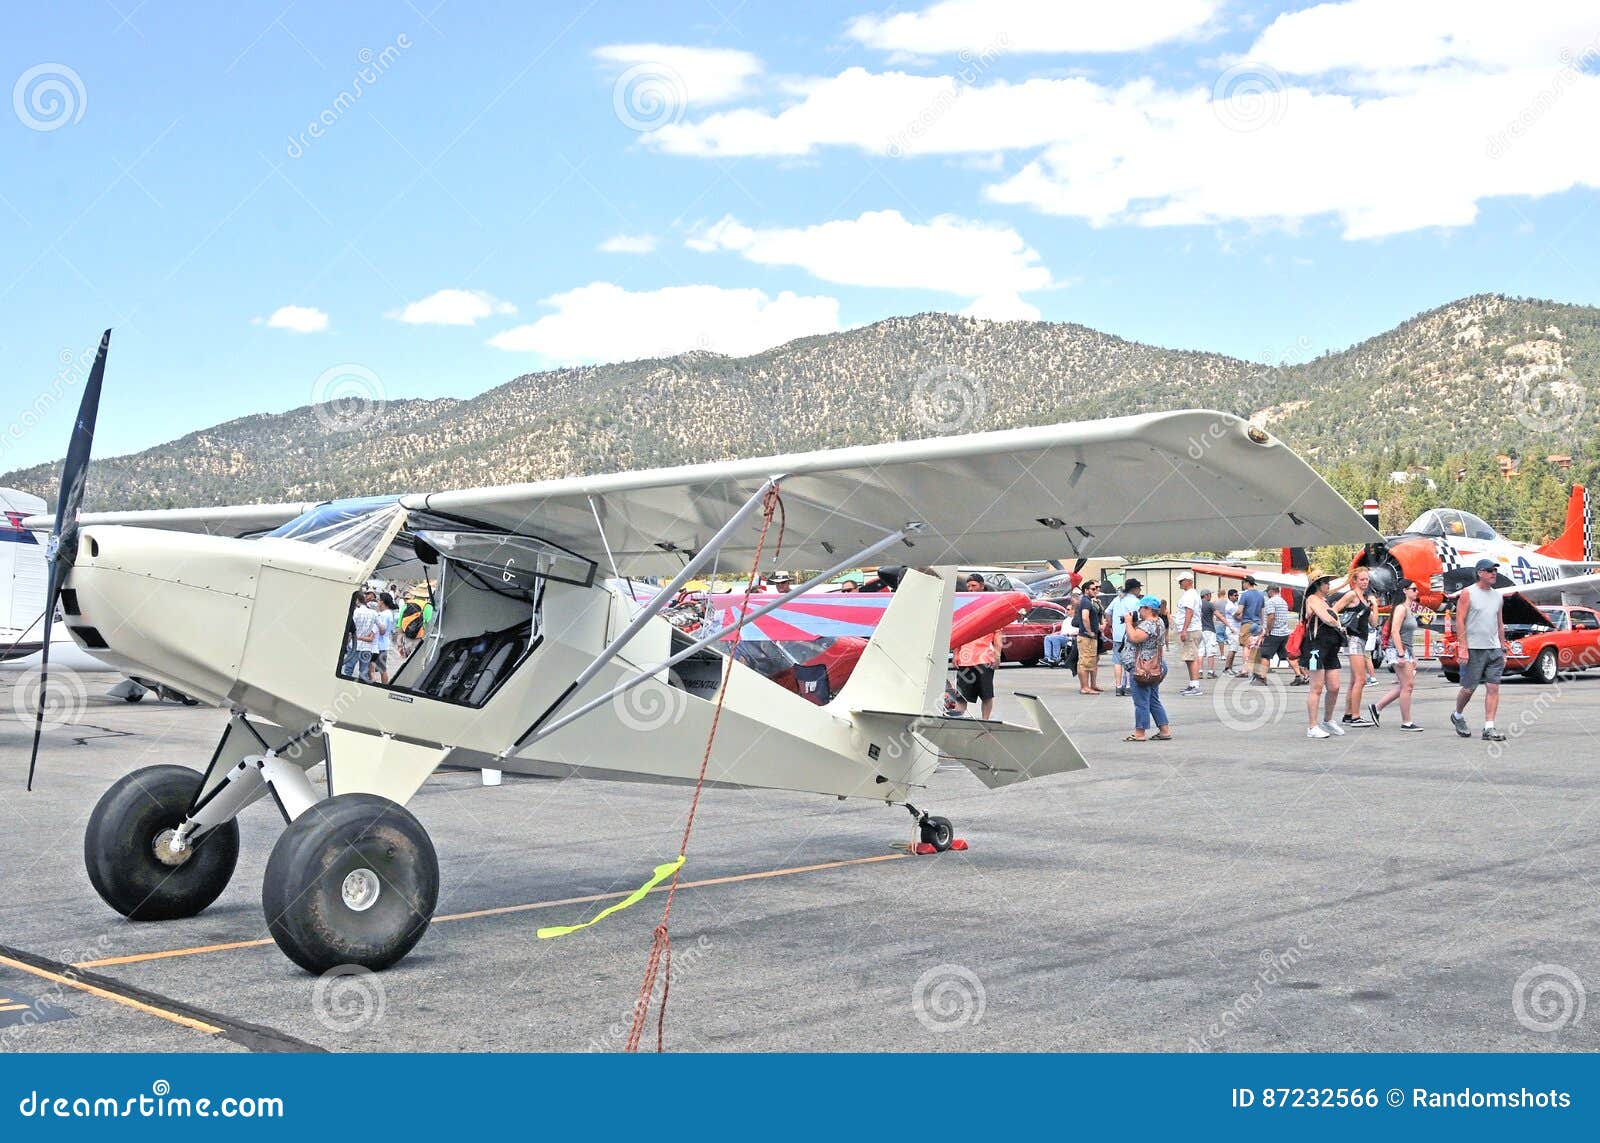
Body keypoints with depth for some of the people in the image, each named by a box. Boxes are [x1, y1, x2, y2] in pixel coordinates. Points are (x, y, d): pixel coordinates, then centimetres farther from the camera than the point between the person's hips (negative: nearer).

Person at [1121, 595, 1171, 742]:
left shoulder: (1148, 624, -18)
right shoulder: (1159, 622, 15)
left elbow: (1134, 638, -29)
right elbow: (1138, 636, 21)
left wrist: (1129, 623, -15)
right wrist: (1133, 623, 6)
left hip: (1143, 668, -11)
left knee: (1141, 701, -4)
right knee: (1154, 701, 15)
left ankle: (1139, 733, 1)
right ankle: (1165, 730, 15)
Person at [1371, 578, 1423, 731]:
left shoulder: (1409, 609, 17)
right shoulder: (1401, 608, -12)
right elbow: (1395, 632, -20)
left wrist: (1413, 657, 22)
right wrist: (1401, 655, -24)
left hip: (1407, 651, 10)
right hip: (1398, 650, -10)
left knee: (1405, 686, 11)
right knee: (1407, 686, -7)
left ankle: (1377, 707, 18)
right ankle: (1406, 723, -1)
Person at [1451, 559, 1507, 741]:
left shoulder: (1497, 596, 15)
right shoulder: (1468, 593, -3)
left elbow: (1500, 624, 20)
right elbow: (1460, 621, -8)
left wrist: (1503, 649, 15)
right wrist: (1463, 648, -15)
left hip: (1494, 649, 5)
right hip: (1473, 649, -5)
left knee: (1493, 688, -3)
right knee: (1469, 688, 1)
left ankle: (1489, 728, -3)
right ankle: (1458, 716, 27)